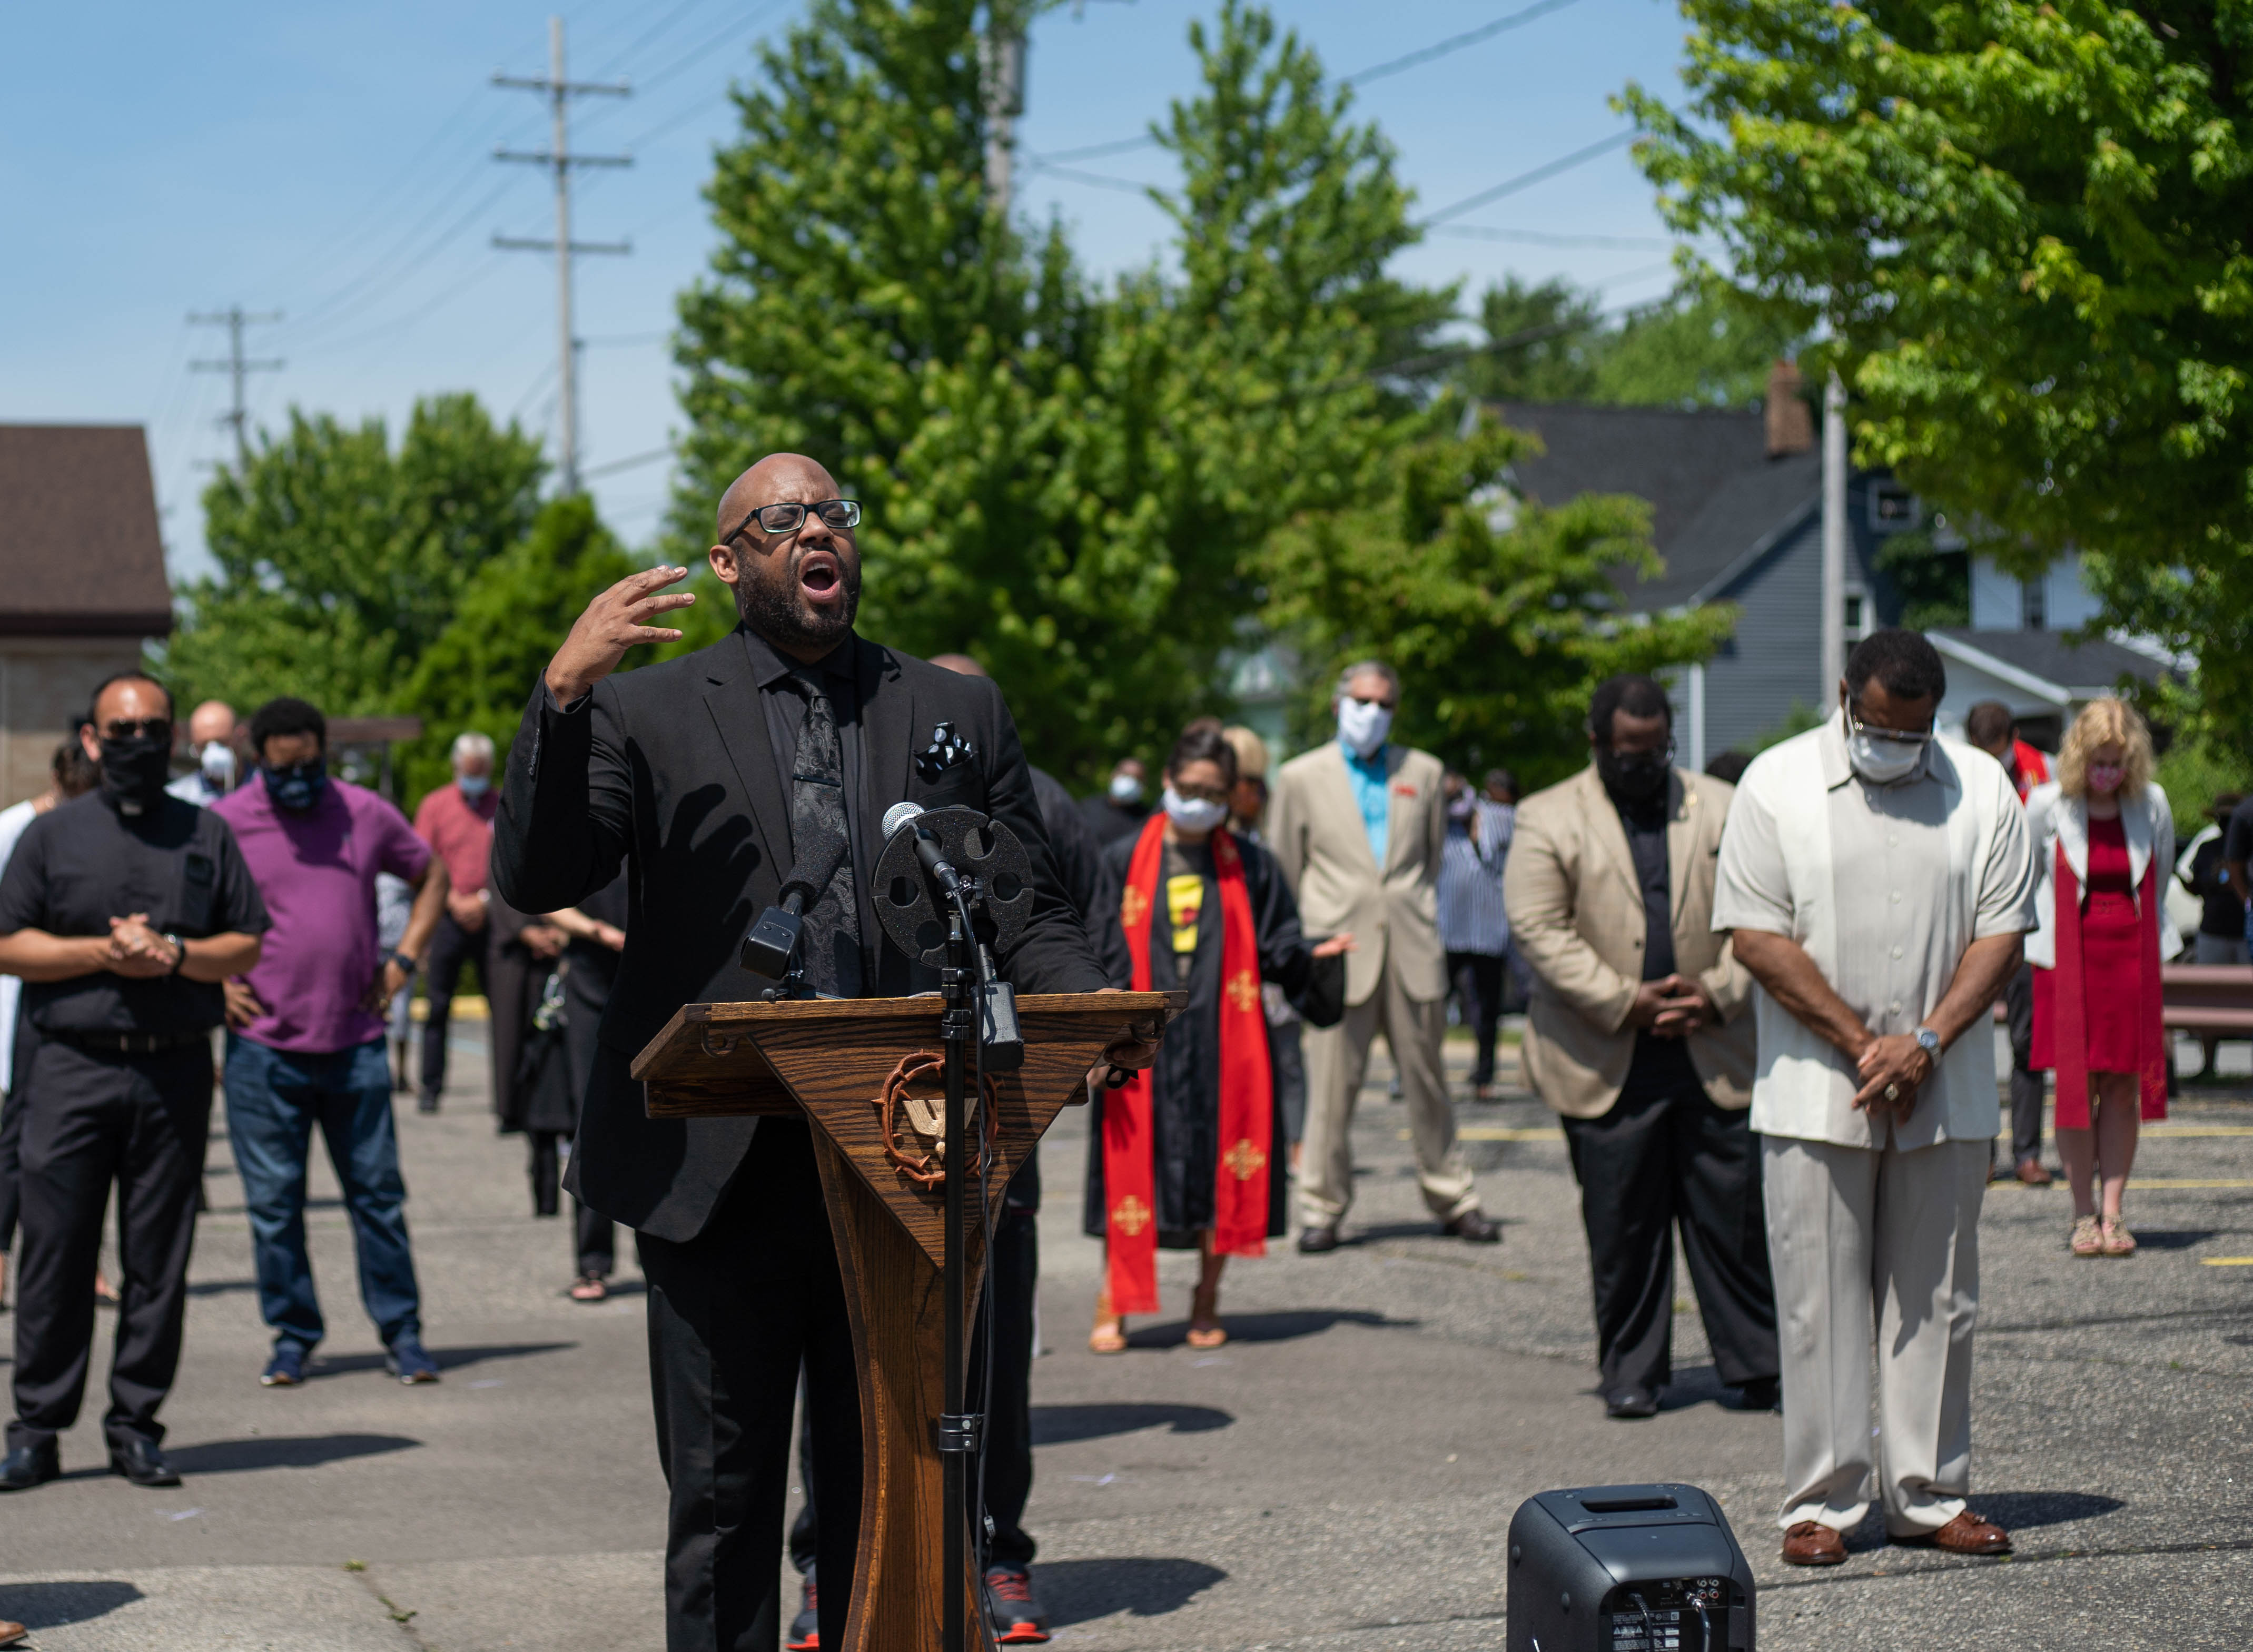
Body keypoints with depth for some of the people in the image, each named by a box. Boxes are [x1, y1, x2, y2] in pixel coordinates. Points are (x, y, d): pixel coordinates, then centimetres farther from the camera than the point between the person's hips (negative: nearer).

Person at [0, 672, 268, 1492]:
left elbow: (247, 945, 9)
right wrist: (101, 952, -10)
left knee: (158, 1256, 2)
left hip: (175, 1068, 1)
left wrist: (175, 955, -9)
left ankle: (137, 1424, 10)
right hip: (71, 1064, -1)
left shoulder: (207, 834, 12)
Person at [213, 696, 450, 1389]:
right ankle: (292, 1335, 13)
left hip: (356, 1044, 1)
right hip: (263, 1047, -1)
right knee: (274, 1201, 2)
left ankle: (401, 1332, 13)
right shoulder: (223, 824, -1)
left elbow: (432, 874, 20)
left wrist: (404, 957, 9)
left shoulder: (367, 814, 5)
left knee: (378, 1192, 5)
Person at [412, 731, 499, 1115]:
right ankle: (430, 1090, 8)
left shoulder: (503, 807, 9)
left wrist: (485, 900, -6)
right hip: (448, 916, 0)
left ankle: (505, 1093, -2)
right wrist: (455, 901, -7)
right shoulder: (436, 806, 7)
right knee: (437, 1007, 1)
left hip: (492, 920, 0)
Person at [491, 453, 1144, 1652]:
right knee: (721, 1499, 6)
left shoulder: (960, 716, 13)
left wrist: (1090, 1011, -8)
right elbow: (534, 880, -4)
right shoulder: (646, 712, 7)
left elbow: (1028, 912, 14)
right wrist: (563, 693, -17)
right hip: (719, 1171, -1)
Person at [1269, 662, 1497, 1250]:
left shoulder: (1423, 772, 12)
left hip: (1412, 951, 2)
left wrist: (1428, 922, 11)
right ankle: (1322, 1206, 3)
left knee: (1427, 1078, 7)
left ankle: (1452, 1198, 16)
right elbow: (1285, 872, 9)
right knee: (1331, 1084, -4)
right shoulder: (1301, 777, 7)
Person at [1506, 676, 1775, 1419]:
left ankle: (1756, 1364, 12)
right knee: (1622, 1228, 3)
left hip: (1714, 1054, 1)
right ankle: (1630, 1374, 14)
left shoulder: (1720, 809, 10)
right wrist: (1626, 1003, -13)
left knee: (1733, 1217, 2)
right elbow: (1541, 931, -6)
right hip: (1606, 1064, -1)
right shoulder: (1547, 820, 3)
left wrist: (1716, 992, -9)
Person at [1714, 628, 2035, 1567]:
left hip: (1946, 1095, 2)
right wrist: (1862, 1045, -10)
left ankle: (1928, 1496, 15)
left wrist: (1924, 1043, -9)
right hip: (1814, 1094, -2)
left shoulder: (1982, 788, 6)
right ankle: (1822, 1500, 7)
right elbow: (1756, 935, -6)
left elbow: (2001, 932, 4)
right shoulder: (1777, 784, -1)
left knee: (1934, 1302, 7)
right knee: (1819, 1304, -1)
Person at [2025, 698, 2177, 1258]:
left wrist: (2149, 947, 14)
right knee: (2075, 1085, -2)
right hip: (2067, 958, -2)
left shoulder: (2152, 804, 0)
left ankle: (2112, 1213, 5)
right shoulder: (2048, 805, -6)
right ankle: (2083, 1214, 5)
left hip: (2132, 956, 2)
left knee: (2123, 1087, 1)